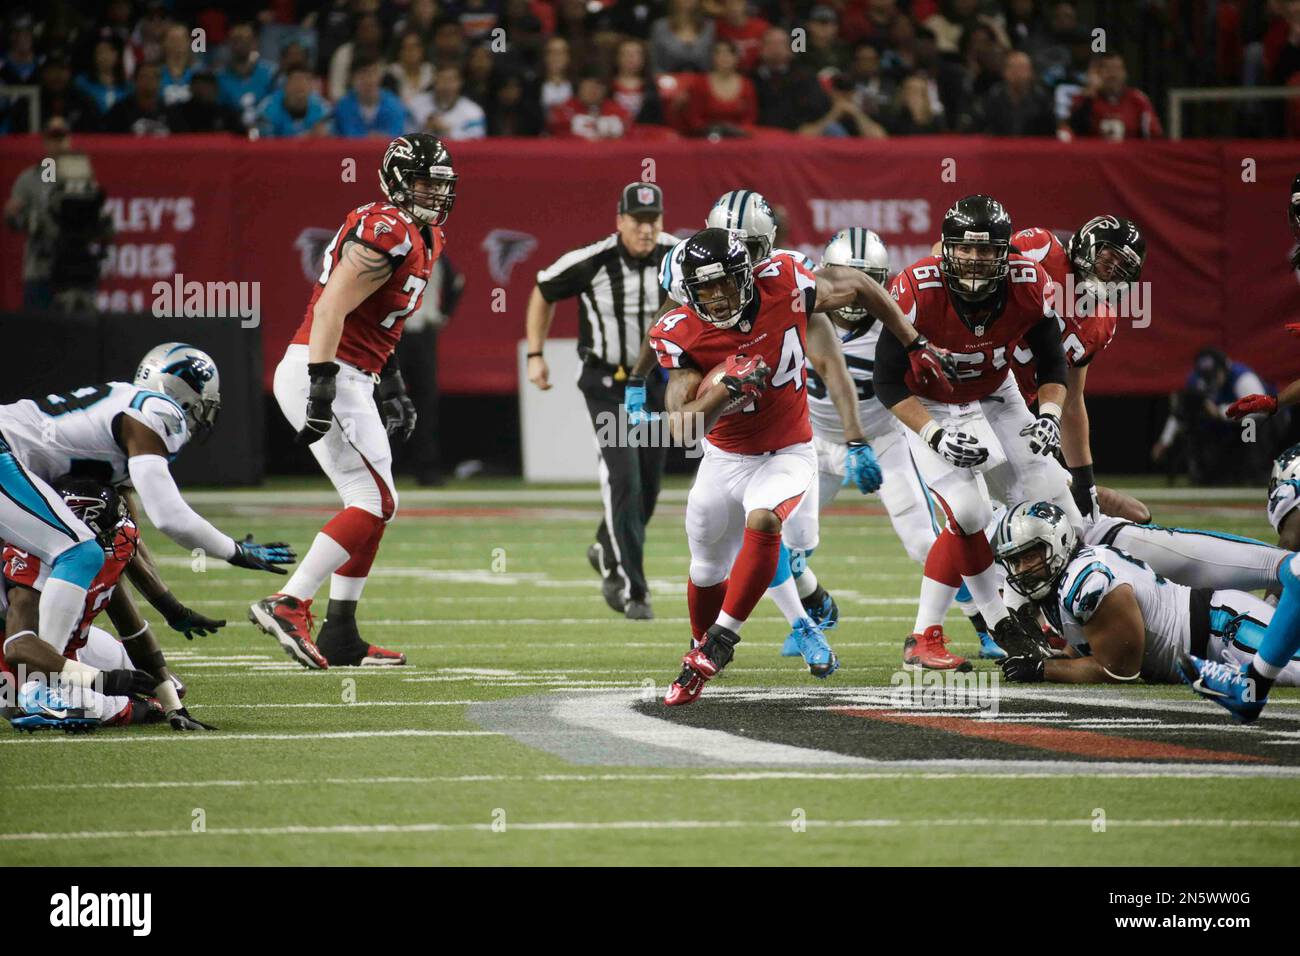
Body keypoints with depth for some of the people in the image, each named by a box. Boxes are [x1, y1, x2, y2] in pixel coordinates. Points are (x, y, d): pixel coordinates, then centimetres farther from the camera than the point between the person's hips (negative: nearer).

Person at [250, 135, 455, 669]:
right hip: (324, 373, -10)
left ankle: (340, 639, 15)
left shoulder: (423, 238, 17)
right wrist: (322, 388, -28)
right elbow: (331, 309, -23)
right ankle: (287, 605, -16)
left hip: (344, 379, 10)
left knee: (372, 505, 13)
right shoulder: (387, 233, -15)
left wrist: (392, 389, 26)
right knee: (375, 503, -12)